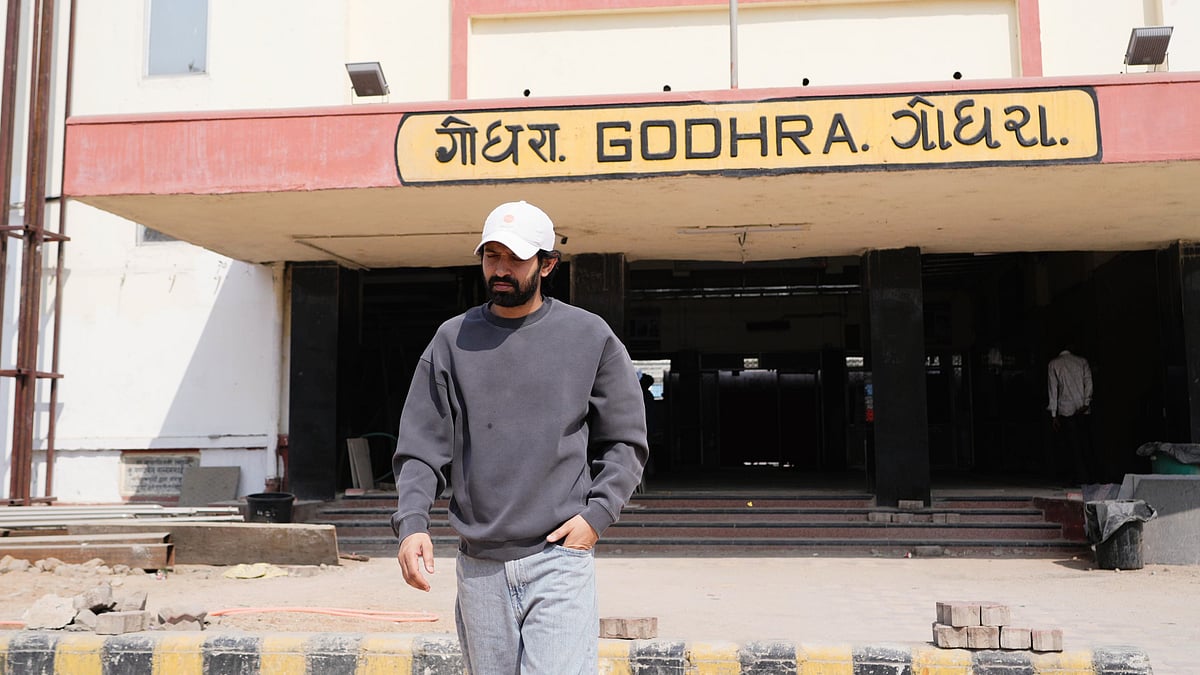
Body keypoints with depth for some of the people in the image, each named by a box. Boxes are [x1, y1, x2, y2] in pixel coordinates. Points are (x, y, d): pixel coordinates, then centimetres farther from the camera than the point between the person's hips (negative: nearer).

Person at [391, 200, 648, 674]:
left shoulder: (591, 336, 2)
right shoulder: (451, 341, 7)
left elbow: (625, 442, 6)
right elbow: (422, 447, 5)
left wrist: (597, 514, -7)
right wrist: (412, 522, -9)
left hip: (560, 559, -2)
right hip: (479, 565, 3)